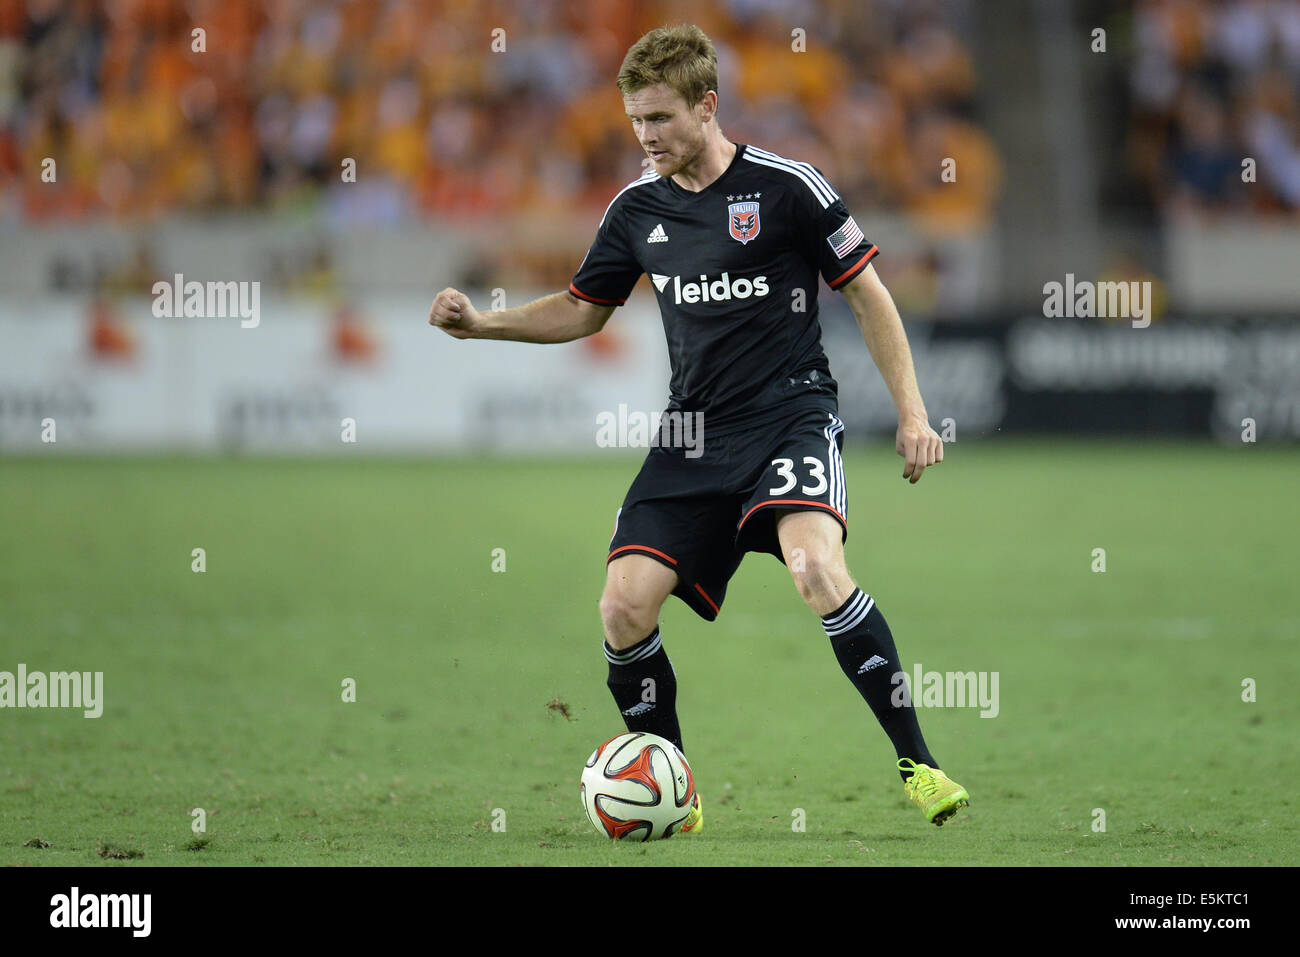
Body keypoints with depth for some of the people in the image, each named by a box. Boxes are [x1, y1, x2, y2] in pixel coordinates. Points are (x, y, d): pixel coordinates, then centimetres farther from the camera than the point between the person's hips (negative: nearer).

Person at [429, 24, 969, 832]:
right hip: (694, 437, 5)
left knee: (816, 567, -31)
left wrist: (912, 414, -3)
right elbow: (583, 310, 24)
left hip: (792, 416, -5)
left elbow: (869, 295, 1)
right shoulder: (637, 210, 9)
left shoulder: (787, 188, -5)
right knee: (625, 607, -10)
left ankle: (917, 765, -22)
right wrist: (481, 323, 10)